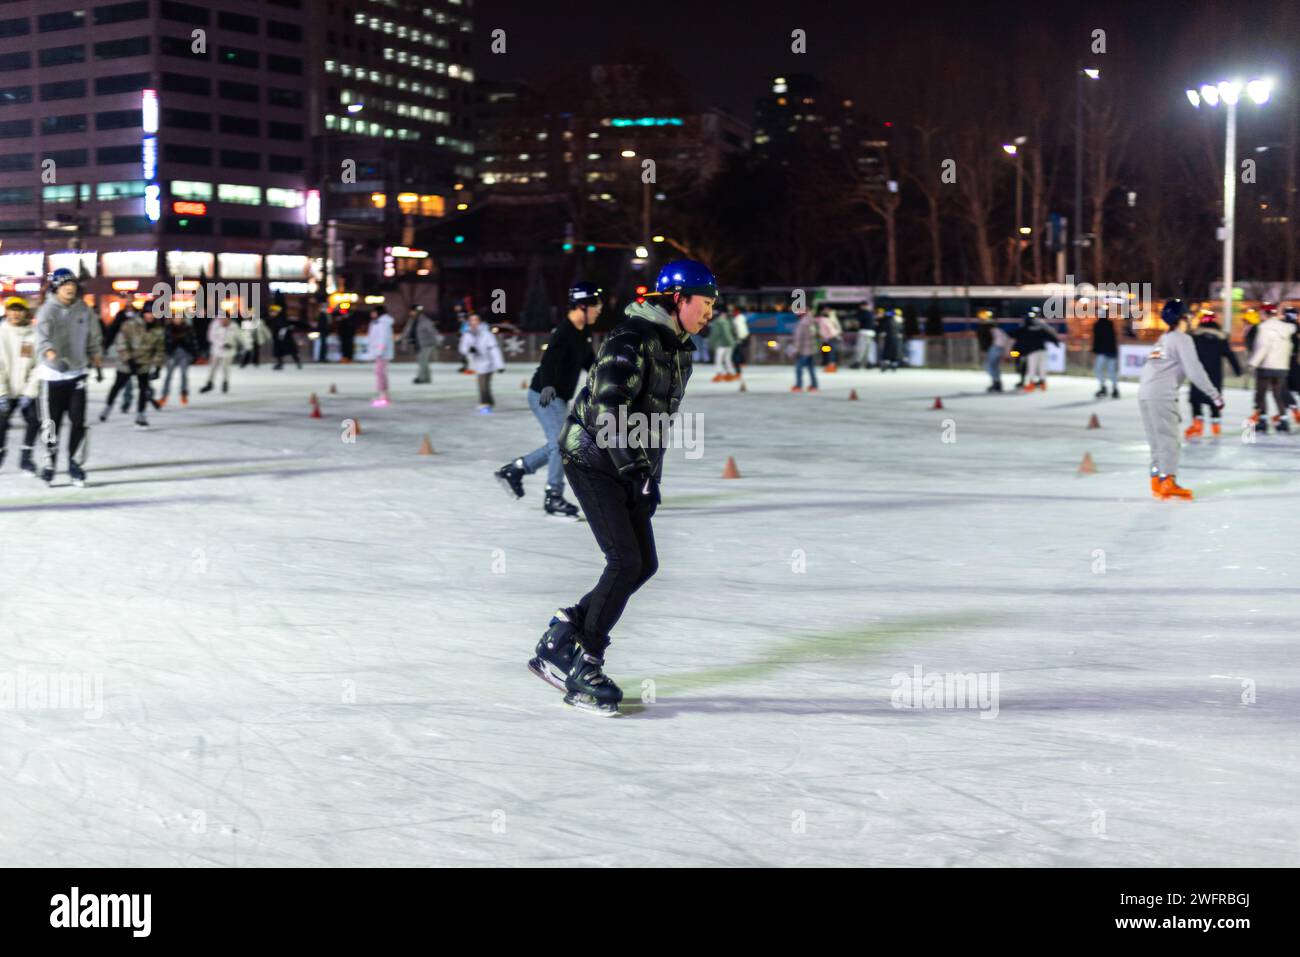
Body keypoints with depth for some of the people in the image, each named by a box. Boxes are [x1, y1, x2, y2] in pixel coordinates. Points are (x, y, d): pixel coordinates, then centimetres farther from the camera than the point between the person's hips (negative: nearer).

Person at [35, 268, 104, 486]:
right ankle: (50, 463, 22)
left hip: (77, 373, 3)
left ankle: (76, 464, 7)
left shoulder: (84, 310, 2)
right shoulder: (47, 311, -12)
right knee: (51, 424, 5)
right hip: (52, 375, -2)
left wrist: (98, 366, 16)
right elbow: (42, 339, -28)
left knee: (79, 422, -4)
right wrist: (55, 359, -45)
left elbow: (94, 339, 14)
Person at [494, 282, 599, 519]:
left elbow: (589, 361, 22)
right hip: (545, 395, -10)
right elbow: (549, 361, -35)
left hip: (559, 397, 10)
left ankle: (514, 470, 26)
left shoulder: (584, 333, 7)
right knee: (561, 444, -11)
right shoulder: (564, 332, -22)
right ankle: (553, 498, -2)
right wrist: (548, 387, -50)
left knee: (559, 444, 16)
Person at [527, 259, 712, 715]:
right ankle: (582, 666, -4)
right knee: (626, 561, -15)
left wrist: (652, 477, 17)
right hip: (592, 458, -9)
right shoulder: (632, 339, -17)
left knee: (645, 564, 3)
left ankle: (560, 641, 12)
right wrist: (634, 466, -27)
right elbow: (608, 405, -26)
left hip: (631, 465, 9)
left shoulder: (678, 350, 13)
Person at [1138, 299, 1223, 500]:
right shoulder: (1182, 339, -1)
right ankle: (1168, 483, -13)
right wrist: (1214, 394, -9)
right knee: (1168, 440, -8)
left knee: (1157, 441, 12)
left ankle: (1157, 482, 11)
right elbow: (1194, 370, -11)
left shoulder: (1163, 339, 24)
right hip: (1162, 395, -8)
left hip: (1145, 393, 8)